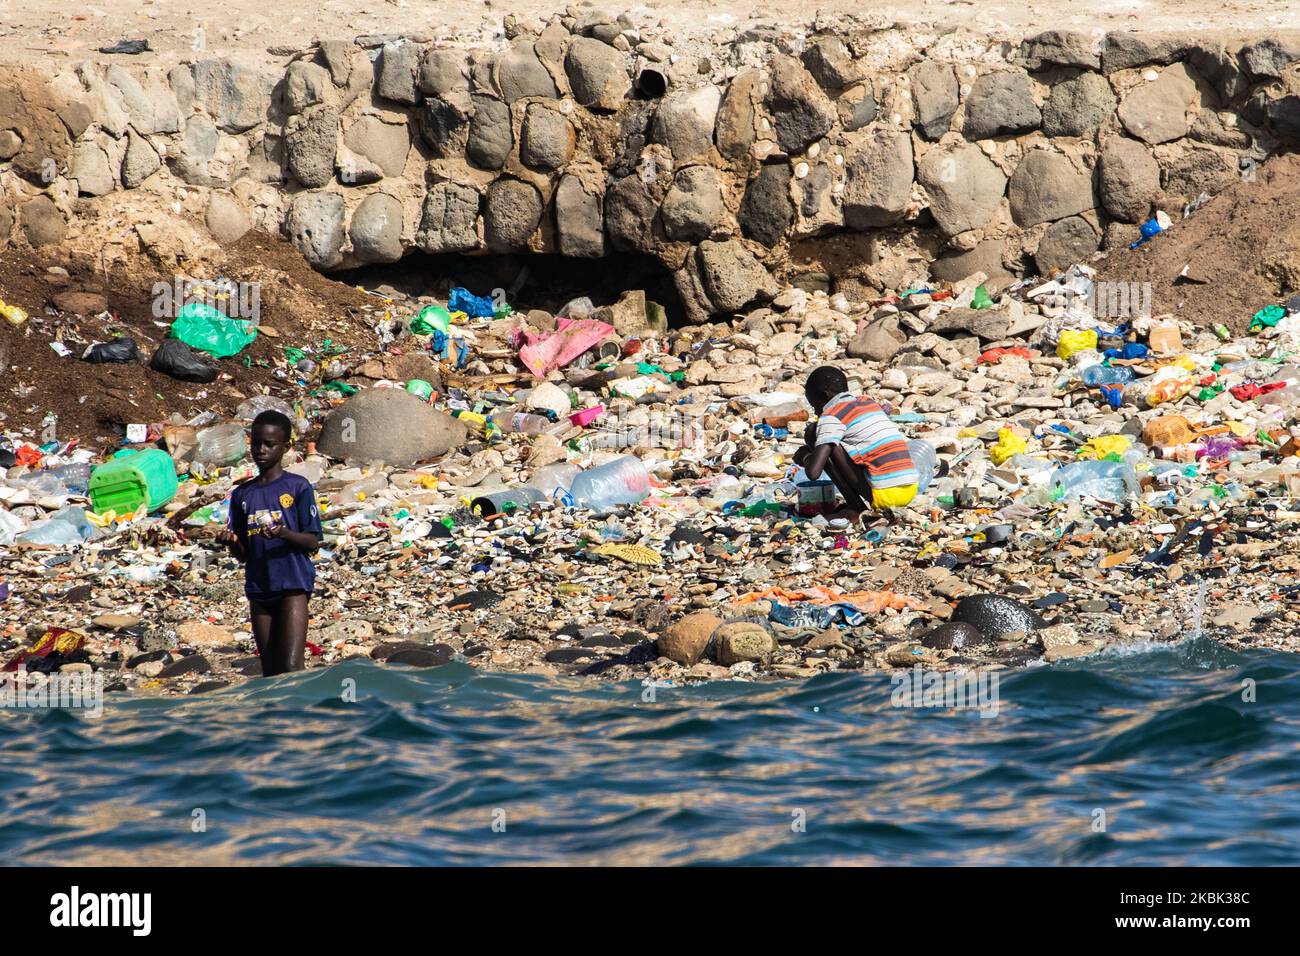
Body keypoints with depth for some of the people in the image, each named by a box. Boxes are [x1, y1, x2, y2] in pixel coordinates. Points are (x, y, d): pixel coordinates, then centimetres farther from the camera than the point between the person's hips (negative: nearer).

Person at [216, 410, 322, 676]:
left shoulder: (298, 487, -2)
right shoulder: (242, 495, 12)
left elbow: (313, 542, -5)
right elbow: (243, 555, 13)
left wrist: (284, 533, -24)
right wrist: (231, 542, -10)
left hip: (293, 586, -5)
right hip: (259, 590, 5)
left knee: (291, 668, -17)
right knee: (270, 672, 7)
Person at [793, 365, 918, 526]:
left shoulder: (831, 416, -4)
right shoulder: (867, 402, 19)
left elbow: (813, 472, -12)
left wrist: (806, 458, 12)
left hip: (883, 494, -8)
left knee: (812, 433, -1)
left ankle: (855, 509, 1)